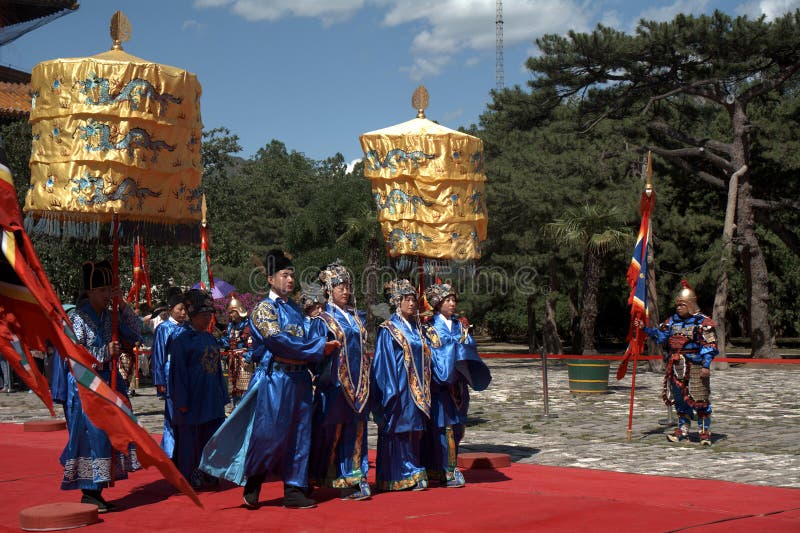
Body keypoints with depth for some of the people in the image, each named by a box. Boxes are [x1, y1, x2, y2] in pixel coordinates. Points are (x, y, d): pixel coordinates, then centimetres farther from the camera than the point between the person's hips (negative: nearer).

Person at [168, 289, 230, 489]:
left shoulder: (210, 338, 13)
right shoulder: (181, 339, -8)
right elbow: (178, 371, -11)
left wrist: (223, 396, 14)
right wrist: (181, 401, -15)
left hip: (211, 399, 7)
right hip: (193, 399, -7)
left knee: (211, 439, 10)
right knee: (190, 440, 0)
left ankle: (208, 476, 19)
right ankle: (189, 478, 9)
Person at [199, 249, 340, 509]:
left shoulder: (295, 309, 17)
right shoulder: (264, 308, -4)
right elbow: (277, 340, -17)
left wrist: (322, 346, -2)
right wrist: (319, 346, -15)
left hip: (298, 378, 7)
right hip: (274, 378, -7)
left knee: (298, 435, 5)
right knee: (268, 435, -4)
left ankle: (295, 490, 10)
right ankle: (252, 486, 14)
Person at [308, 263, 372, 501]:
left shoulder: (357, 318, 15)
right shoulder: (323, 320, -1)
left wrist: (366, 381, 14)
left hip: (357, 384, 5)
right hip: (334, 384, -5)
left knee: (356, 430, 4)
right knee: (331, 431, -2)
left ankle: (352, 479, 7)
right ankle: (326, 478, 8)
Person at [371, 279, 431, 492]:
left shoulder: (416, 328, 14)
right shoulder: (388, 330, -5)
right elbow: (383, 362, -9)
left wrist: (424, 389, 13)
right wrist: (391, 391, -16)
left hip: (417, 390, 7)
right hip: (399, 389, -6)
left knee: (414, 431, 8)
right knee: (396, 431, -4)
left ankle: (413, 476, 13)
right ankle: (395, 478, 2)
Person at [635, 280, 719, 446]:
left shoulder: (702, 322, -7)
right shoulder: (673, 320, 11)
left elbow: (710, 345, -10)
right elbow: (660, 335, 11)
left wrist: (706, 365, -17)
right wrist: (644, 328, -3)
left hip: (695, 366, -6)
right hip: (676, 367, 6)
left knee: (700, 400, -5)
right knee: (680, 399, 12)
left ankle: (704, 432, 3)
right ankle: (683, 430, 22)